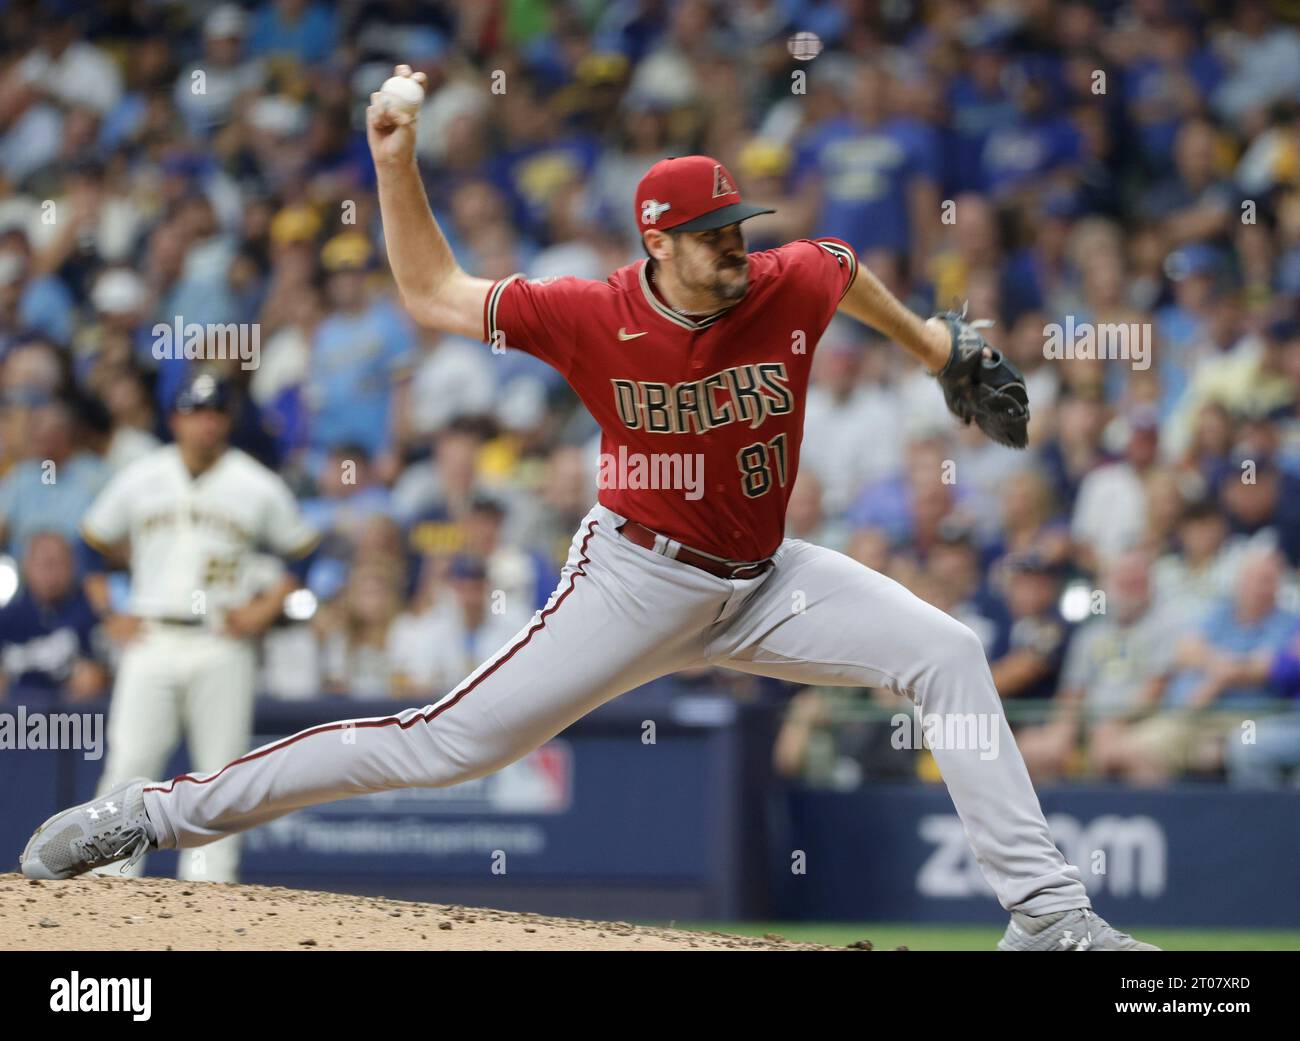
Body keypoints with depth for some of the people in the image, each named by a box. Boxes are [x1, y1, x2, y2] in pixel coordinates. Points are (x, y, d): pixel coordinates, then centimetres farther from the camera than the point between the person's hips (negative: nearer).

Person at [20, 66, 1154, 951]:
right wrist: (394, 161, -16)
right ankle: (157, 811, -6)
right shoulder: (593, 317, -16)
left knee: (946, 652, -11)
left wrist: (933, 346, 29)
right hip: (639, 579, -4)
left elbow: (845, 265, 16)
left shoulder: (791, 287, -10)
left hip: (761, 584, 4)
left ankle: (1047, 909, -9)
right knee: (451, 741, -10)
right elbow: (432, 293, -6)